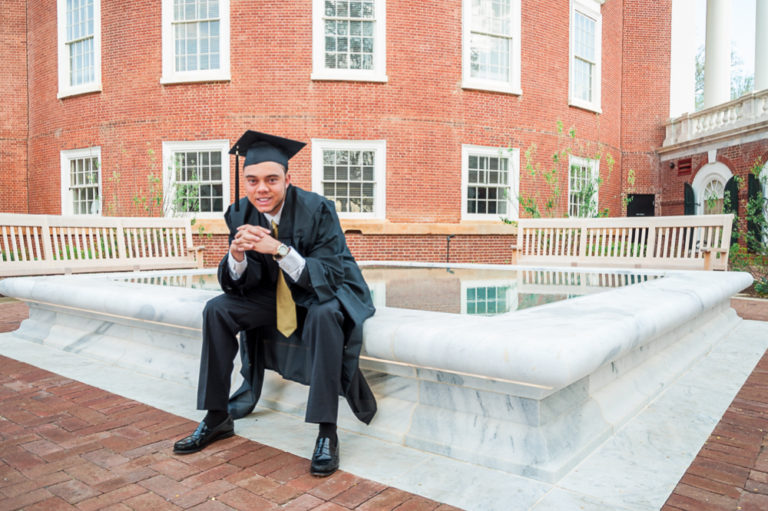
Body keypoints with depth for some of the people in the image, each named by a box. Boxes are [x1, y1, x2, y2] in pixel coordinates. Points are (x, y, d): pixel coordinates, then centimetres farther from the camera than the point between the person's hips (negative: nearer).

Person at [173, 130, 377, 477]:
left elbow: (331, 275, -28)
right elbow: (238, 285, -8)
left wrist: (279, 249, -39)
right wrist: (237, 253, -31)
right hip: (278, 295, 5)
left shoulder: (317, 209, -23)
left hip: (327, 292, -5)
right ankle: (218, 418, 2)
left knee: (324, 315, -37)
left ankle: (327, 432, -26)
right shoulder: (240, 214, -9)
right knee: (217, 310, -10)